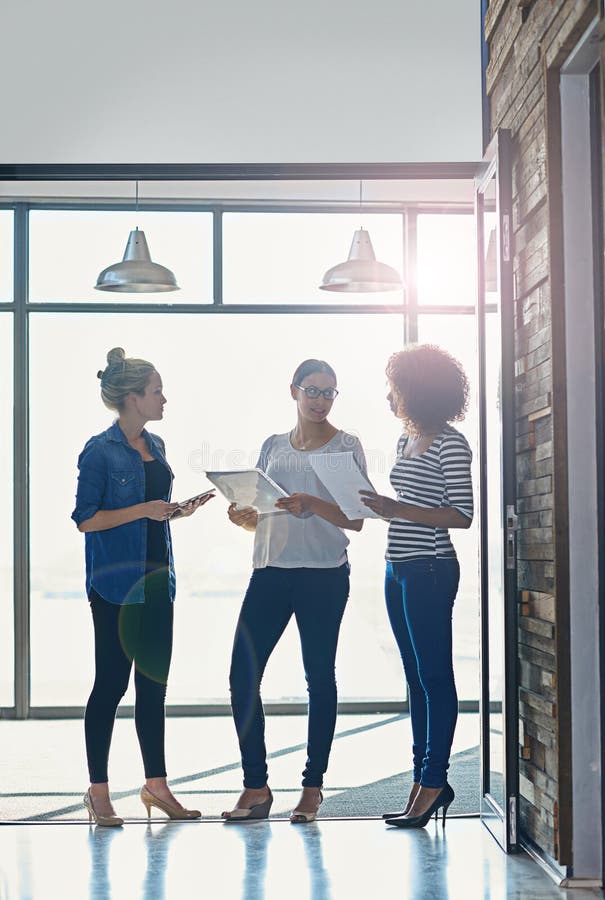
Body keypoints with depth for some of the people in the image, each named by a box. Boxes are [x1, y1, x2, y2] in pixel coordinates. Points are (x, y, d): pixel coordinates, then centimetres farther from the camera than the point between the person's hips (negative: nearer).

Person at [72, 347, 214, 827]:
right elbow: (86, 519, -12)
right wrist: (142, 511, -19)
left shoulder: (155, 445, 13)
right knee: (111, 684, -1)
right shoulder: (100, 450, -10)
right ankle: (98, 791, 8)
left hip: (155, 579, 7)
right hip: (115, 583, -7)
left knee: (154, 683, 10)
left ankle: (157, 785, 18)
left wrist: (178, 511, 5)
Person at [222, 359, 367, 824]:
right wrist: (242, 517, -4)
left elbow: (356, 519, -4)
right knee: (243, 675, -4)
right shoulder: (273, 446, 17)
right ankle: (256, 786, 5)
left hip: (324, 574, -4)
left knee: (319, 676, 1)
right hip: (271, 571, 4)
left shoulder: (346, 446, 4)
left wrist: (311, 504, -20)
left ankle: (313, 786, 10)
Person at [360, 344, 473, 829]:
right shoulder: (406, 441, 16)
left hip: (430, 570, -9)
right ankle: (426, 781, 17)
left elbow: (462, 515, -15)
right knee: (416, 678, 11)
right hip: (399, 570, 9)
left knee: (434, 676, -4)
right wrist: (380, 507, 8)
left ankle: (432, 782, 1)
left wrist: (396, 510, -19)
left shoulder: (450, 444, -10)